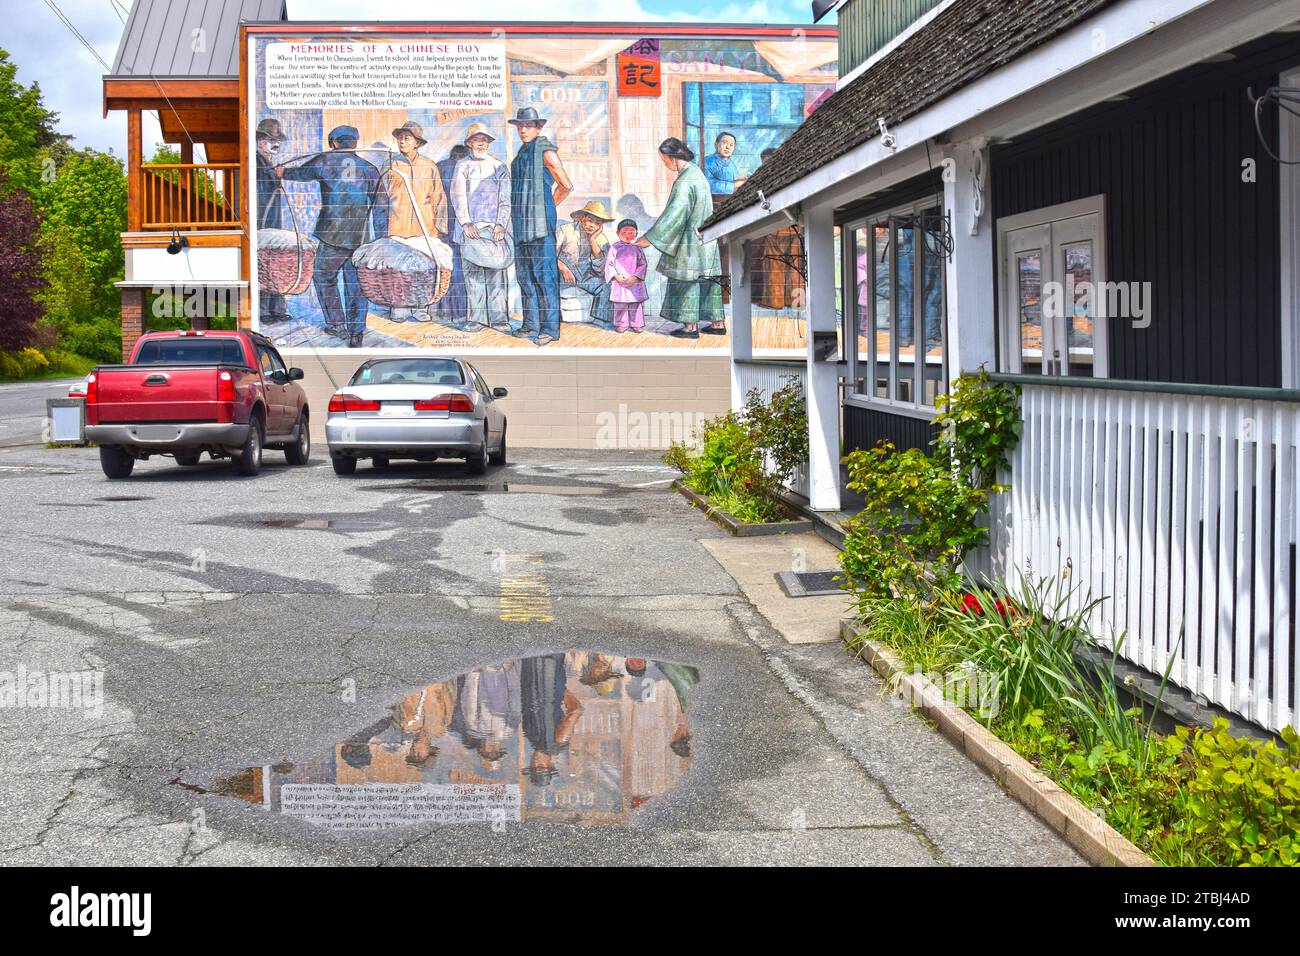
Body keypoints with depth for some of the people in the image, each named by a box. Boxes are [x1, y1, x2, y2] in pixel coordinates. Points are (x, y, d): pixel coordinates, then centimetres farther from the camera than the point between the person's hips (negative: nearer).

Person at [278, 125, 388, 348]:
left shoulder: (326, 161, 1)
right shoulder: (370, 169, 9)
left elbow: (301, 173, 18)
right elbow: (381, 206, 7)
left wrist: (283, 172, 40)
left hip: (332, 234, -3)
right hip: (359, 238, 3)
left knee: (324, 279, 14)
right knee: (355, 284, 6)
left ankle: (336, 324, 11)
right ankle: (356, 335, 3)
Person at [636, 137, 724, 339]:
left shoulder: (685, 182, -21)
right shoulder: (696, 172, 8)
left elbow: (673, 214, -23)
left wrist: (649, 238, -19)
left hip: (691, 240, -9)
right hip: (705, 238, 9)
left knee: (686, 282, 1)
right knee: (708, 281, 12)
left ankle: (691, 326, 6)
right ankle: (718, 323, 17)